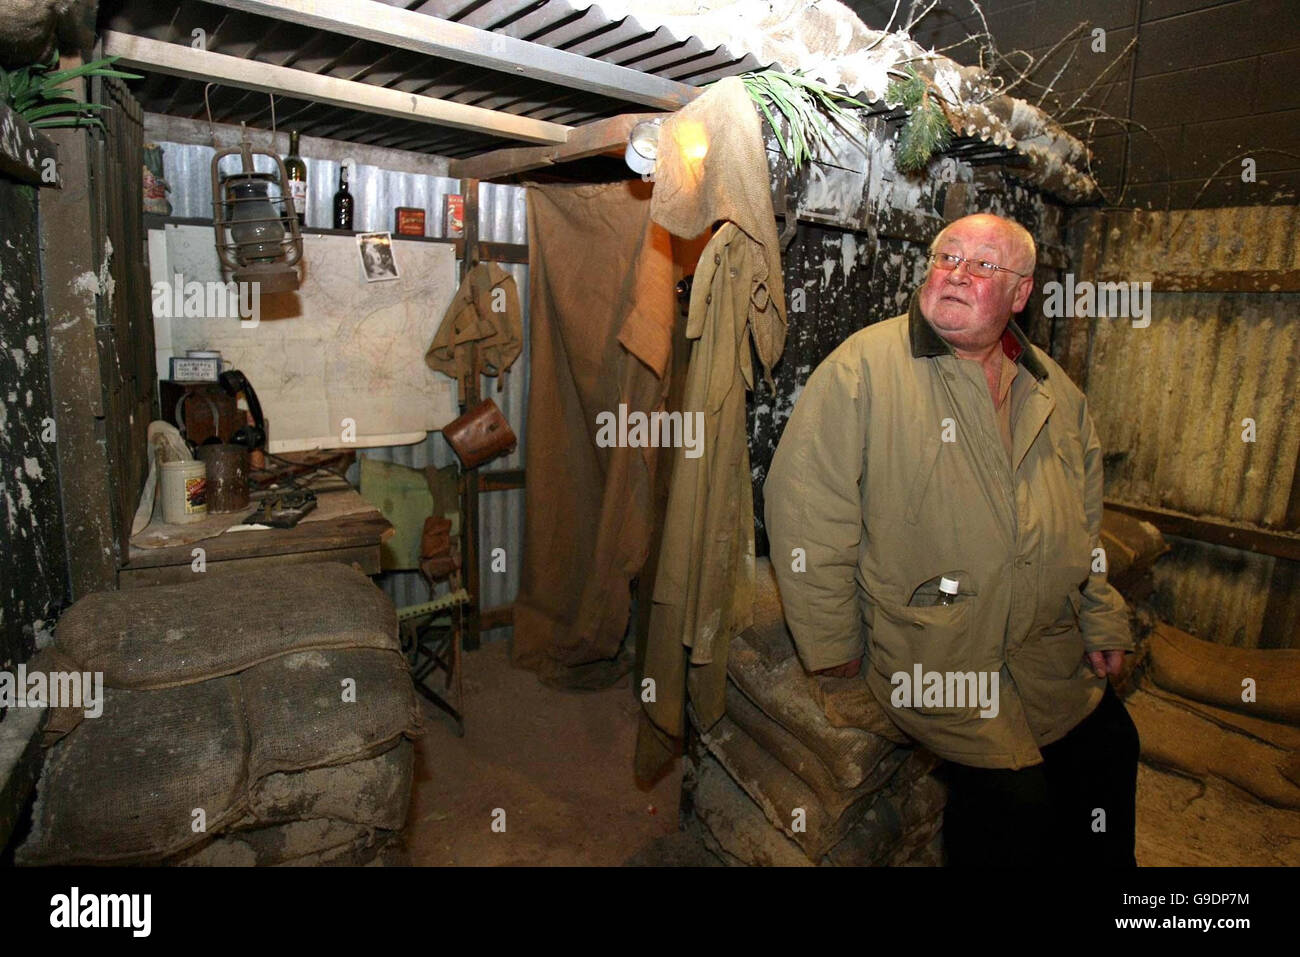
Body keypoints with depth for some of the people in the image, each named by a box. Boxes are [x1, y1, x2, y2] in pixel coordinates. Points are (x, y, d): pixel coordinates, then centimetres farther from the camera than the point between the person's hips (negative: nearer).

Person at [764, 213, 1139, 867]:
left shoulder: (1054, 389, 8)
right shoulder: (863, 367, -13)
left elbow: (1084, 519, 19)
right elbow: (807, 507, -16)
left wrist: (1103, 623, 17)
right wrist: (834, 647, -13)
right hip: (931, 652, -6)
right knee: (1018, 793, -13)